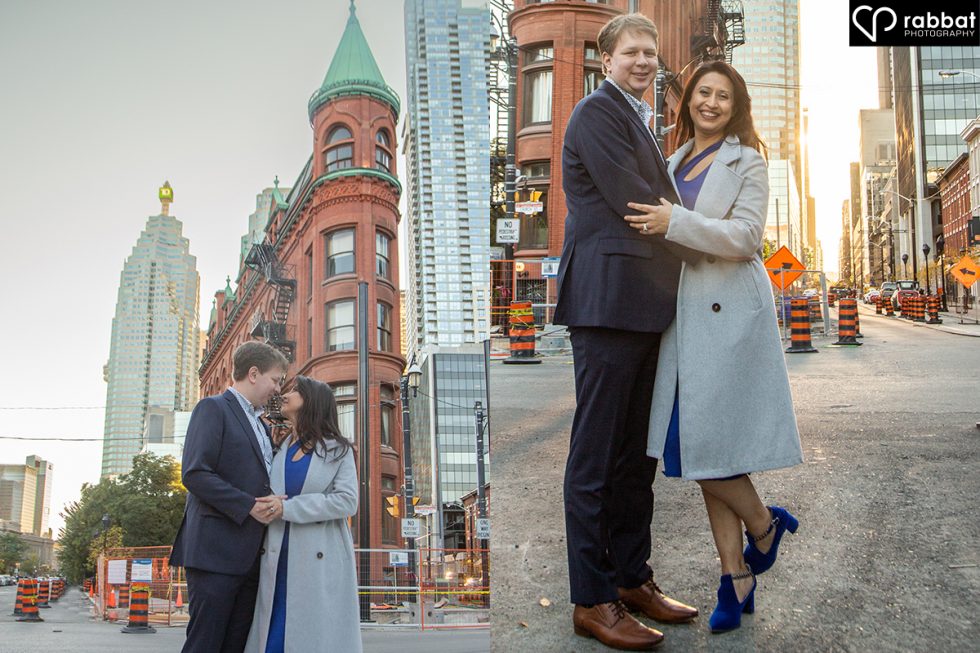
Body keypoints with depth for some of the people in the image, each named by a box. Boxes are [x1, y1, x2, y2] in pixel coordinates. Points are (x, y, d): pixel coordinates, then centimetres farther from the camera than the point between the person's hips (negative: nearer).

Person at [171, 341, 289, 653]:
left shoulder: (259, 424, 24)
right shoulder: (213, 408, -2)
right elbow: (194, 473, -14)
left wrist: (273, 505, 6)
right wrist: (248, 506, -17)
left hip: (249, 556, 8)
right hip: (216, 550, -8)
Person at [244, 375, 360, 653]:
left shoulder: (337, 450, 5)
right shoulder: (278, 450, 17)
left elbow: (346, 501, -8)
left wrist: (288, 508, -13)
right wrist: (267, 508, -10)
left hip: (320, 564, -3)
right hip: (279, 562, 4)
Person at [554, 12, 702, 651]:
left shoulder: (639, 120, 24)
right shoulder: (598, 112, -6)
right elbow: (633, 203, -14)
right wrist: (701, 247, -2)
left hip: (645, 304, 10)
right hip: (608, 298, -10)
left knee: (637, 451, 13)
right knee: (596, 452, -4)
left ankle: (632, 577, 23)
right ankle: (592, 600, 3)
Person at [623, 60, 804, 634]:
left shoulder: (747, 162, 1)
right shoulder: (675, 162, 19)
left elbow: (745, 237, -11)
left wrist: (675, 222, -18)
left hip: (728, 313, -6)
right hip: (685, 312, 6)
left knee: (709, 443, -9)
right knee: (697, 448, 5)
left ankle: (764, 526, 19)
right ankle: (737, 577, 13)